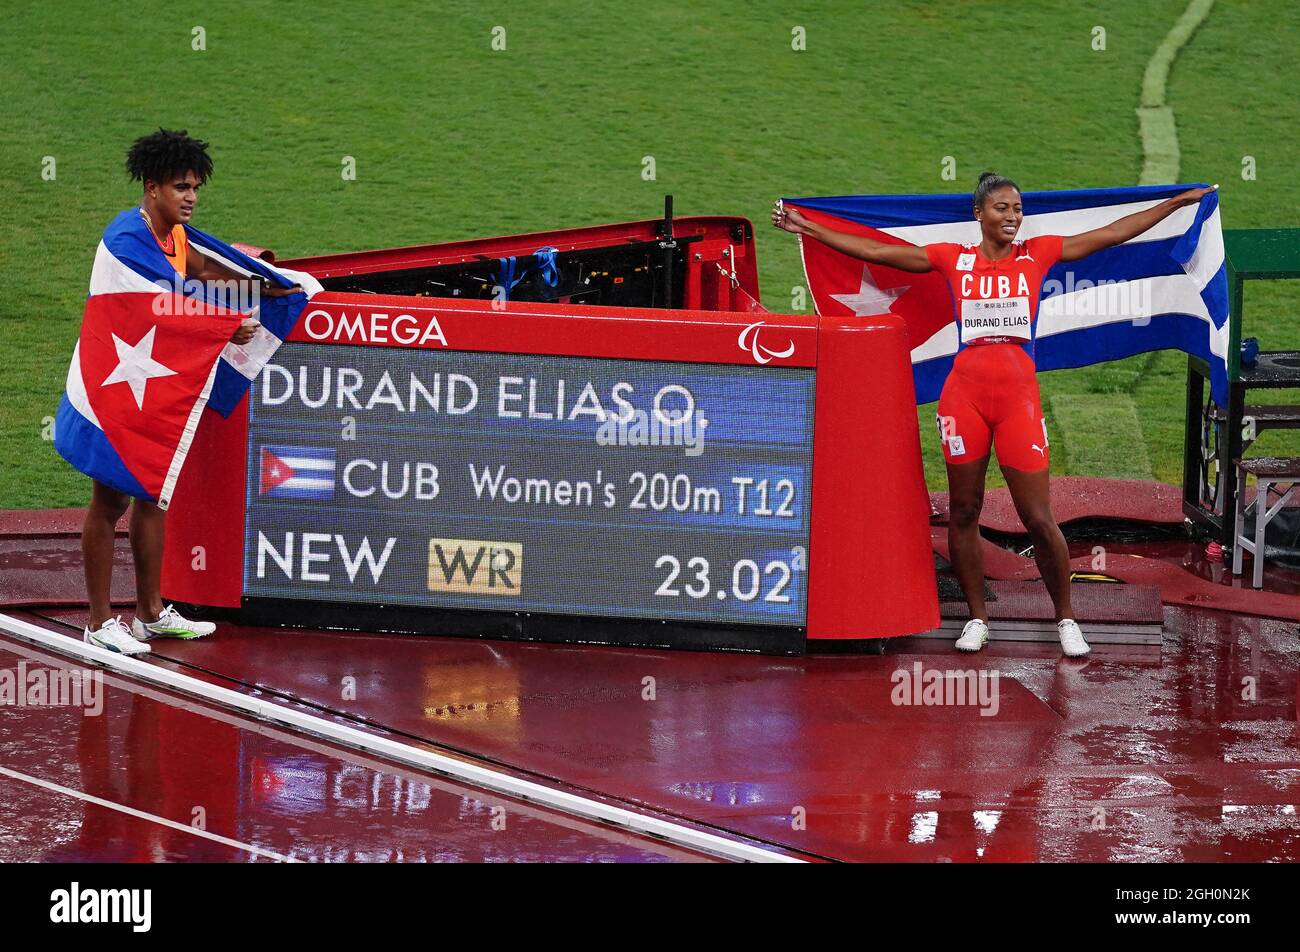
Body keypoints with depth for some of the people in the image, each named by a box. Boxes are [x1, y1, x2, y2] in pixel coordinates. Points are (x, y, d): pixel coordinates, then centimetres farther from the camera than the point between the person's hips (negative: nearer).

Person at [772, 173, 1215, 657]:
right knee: (963, 512, 6)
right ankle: (977, 617, 19)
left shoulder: (1037, 253, 8)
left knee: (1038, 519, -3)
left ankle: (1066, 619, 12)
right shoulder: (954, 259, 7)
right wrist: (809, 228, 7)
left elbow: (1113, 233, 11)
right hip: (964, 394, 1)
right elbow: (875, 251, 9)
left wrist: (1177, 203, 11)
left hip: (1018, 397, -1)